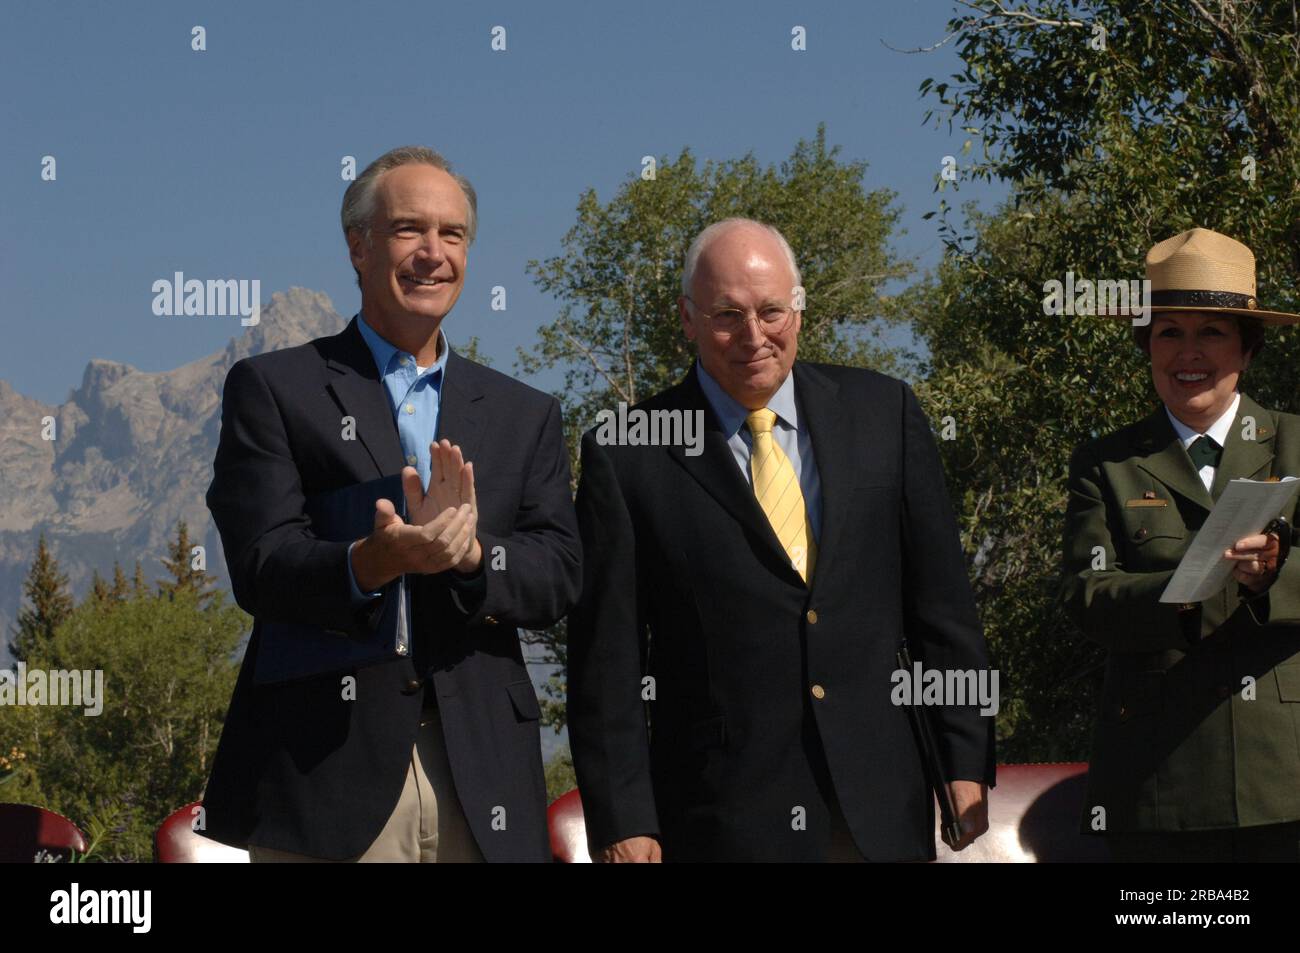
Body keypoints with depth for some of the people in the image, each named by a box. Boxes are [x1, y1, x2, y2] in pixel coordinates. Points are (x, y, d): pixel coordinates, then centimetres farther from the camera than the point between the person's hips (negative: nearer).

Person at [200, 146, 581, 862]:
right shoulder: (273, 388, 6)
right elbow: (258, 566, -6)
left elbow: (560, 576, 6)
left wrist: (471, 553, -15)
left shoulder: (525, 416, 17)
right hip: (326, 773, -3)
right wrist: (369, 564, -25)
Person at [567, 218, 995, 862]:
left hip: (880, 807, 3)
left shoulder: (883, 414, 6)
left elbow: (941, 608, 8)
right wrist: (622, 824, -6)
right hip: (720, 824, -2)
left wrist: (967, 766, 4)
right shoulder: (627, 458, -2)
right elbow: (607, 662, -2)